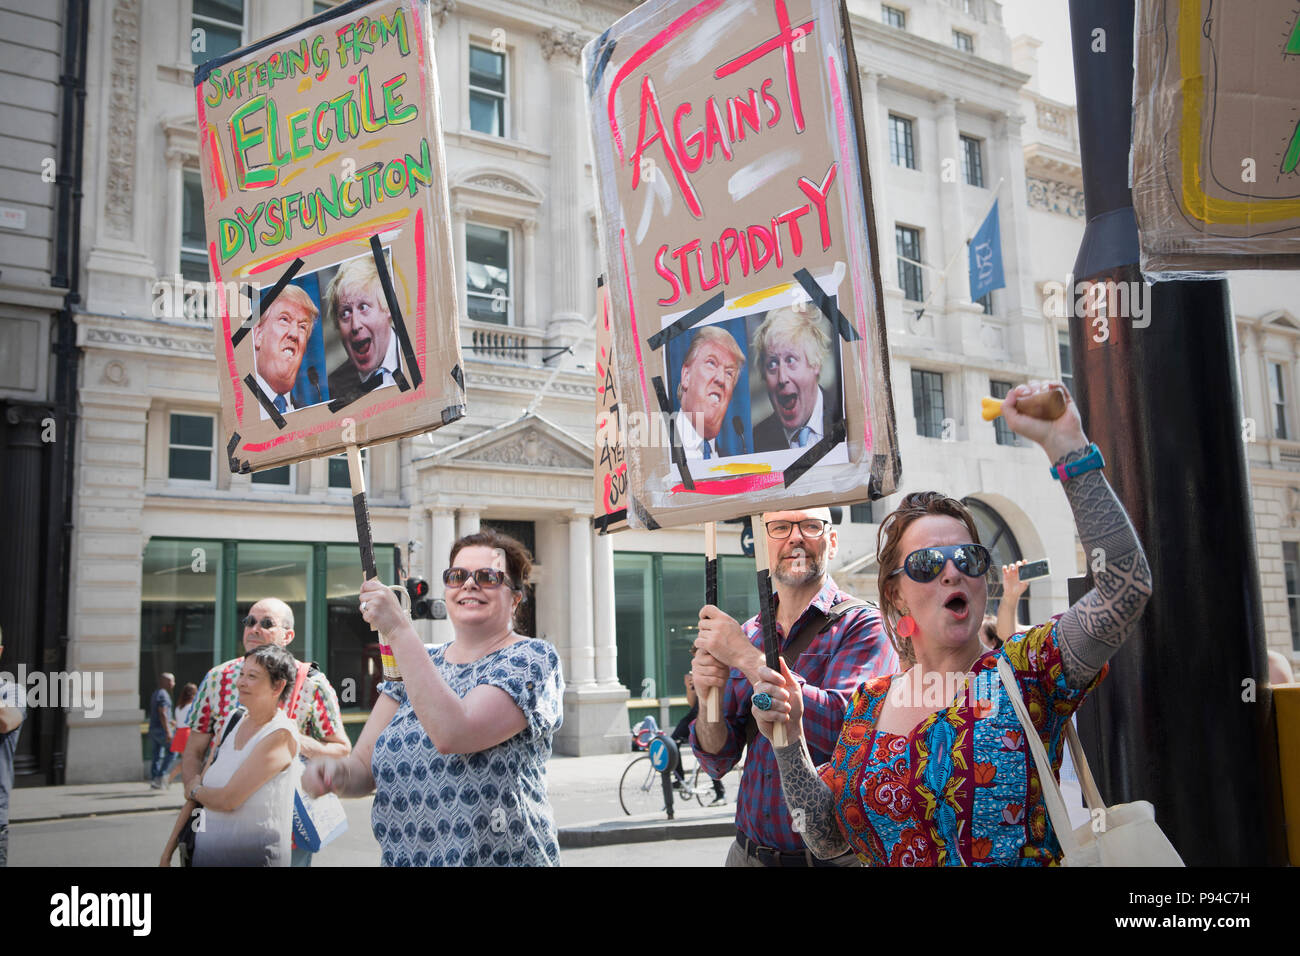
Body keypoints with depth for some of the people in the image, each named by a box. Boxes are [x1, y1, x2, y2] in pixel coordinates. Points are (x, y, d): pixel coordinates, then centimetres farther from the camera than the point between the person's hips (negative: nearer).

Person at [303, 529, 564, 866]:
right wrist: (339, 774, -19)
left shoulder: (533, 659, -11)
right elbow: (365, 767, 4)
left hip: (500, 857, -5)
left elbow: (452, 734, -26)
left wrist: (398, 629, -24)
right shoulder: (420, 663, 6)